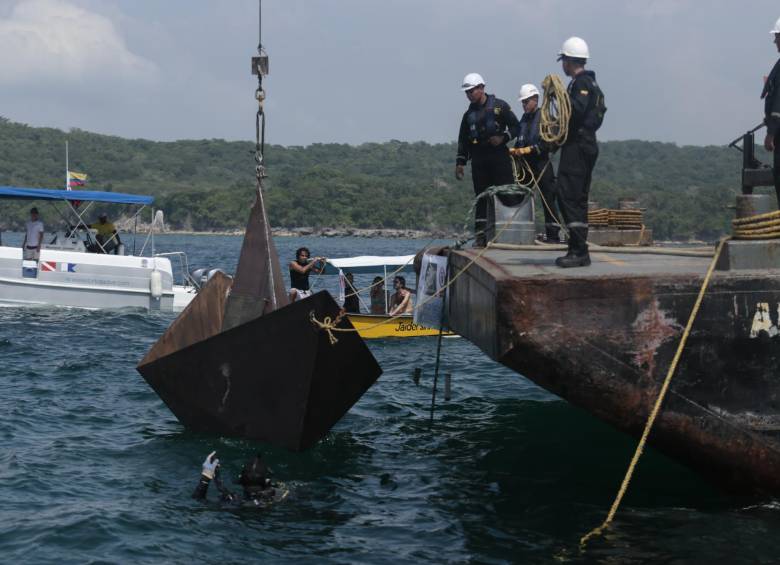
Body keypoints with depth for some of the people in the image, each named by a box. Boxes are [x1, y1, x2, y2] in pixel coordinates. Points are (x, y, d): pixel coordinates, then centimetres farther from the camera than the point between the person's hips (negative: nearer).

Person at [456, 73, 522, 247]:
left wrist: (503, 137, -14)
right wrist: (460, 162, 12)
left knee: (507, 195, -9)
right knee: (481, 197, 3)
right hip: (478, 159, 4)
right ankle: (480, 235, 4)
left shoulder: (499, 106, 2)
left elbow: (516, 126, 2)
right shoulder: (469, 114, 16)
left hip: (499, 156, -4)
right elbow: (463, 140, 19)